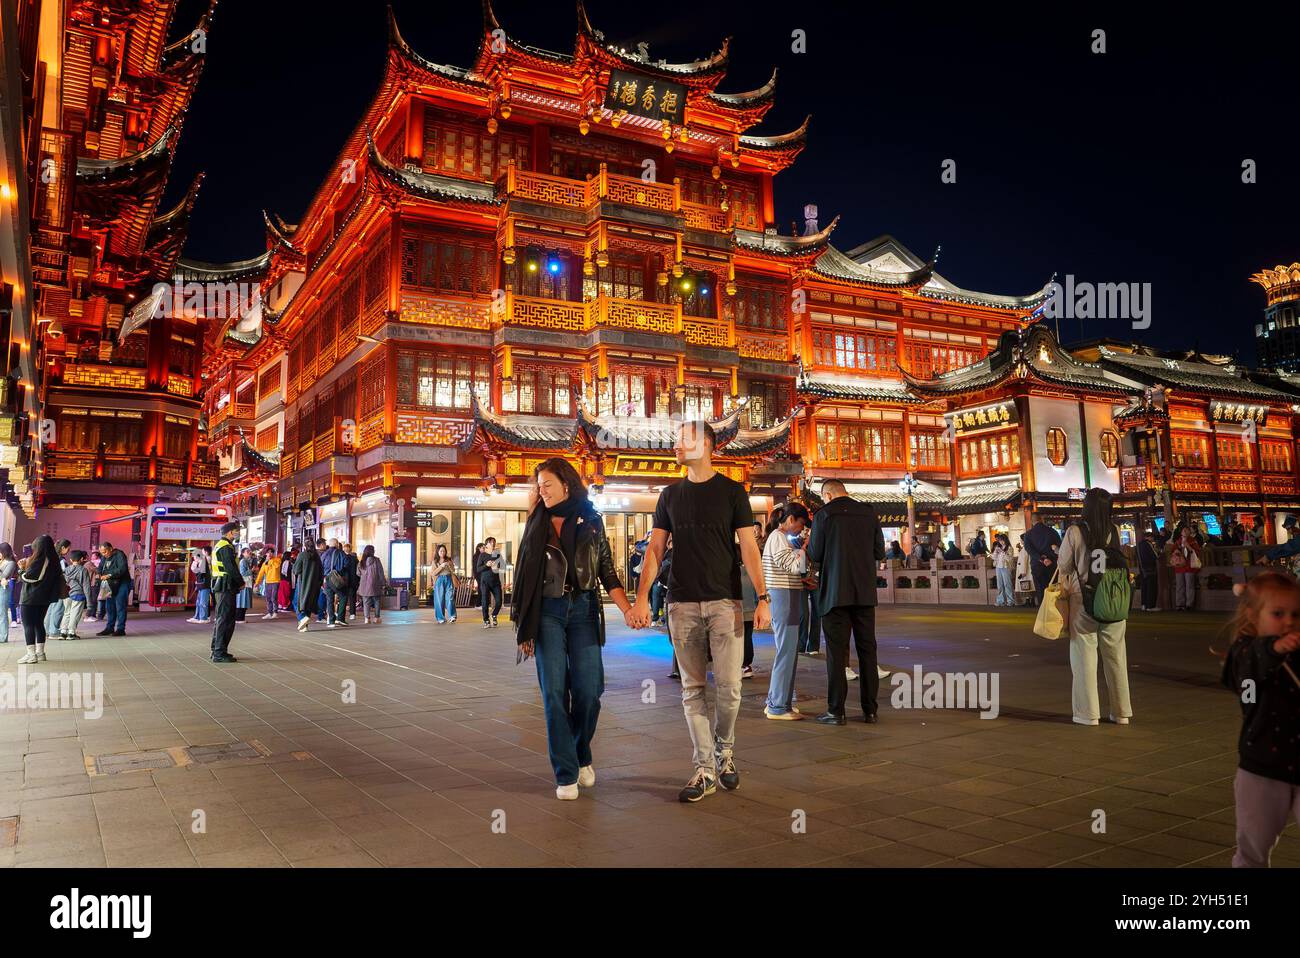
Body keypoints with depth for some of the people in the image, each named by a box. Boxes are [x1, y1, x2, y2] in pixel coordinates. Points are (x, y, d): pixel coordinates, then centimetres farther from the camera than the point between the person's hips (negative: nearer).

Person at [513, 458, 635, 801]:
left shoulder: (591, 521, 6)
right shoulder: (536, 524, 8)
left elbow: (607, 572, 5)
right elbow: (524, 575, 9)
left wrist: (626, 609, -9)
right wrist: (522, 625, 6)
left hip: (583, 611, 0)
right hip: (547, 612, 0)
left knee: (589, 691, -2)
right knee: (554, 692, -3)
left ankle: (581, 756, 24)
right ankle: (566, 775, 6)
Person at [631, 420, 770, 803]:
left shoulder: (731, 491, 2)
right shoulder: (670, 495, 12)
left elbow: (749, 547, -1)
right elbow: (655, 548, 9)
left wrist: (763, 597, -10)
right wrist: (642, 597, -1)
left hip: (724, 602, -3)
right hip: (682, 604, 3)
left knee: (728, 685, -4)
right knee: (692, 688, 4)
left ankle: (724, 750, 22)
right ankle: (705, 769, 12)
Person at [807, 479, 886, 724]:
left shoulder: (823, 515, -6)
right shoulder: (869, 513, 6)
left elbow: (815, 555, -4)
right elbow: (880, 552, 8)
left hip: (836, 592, -3)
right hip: (865, 592, 4)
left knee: (836, 651, 0)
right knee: (867, 649, 9)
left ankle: (836, 711, 1)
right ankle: (870, 709, 12)